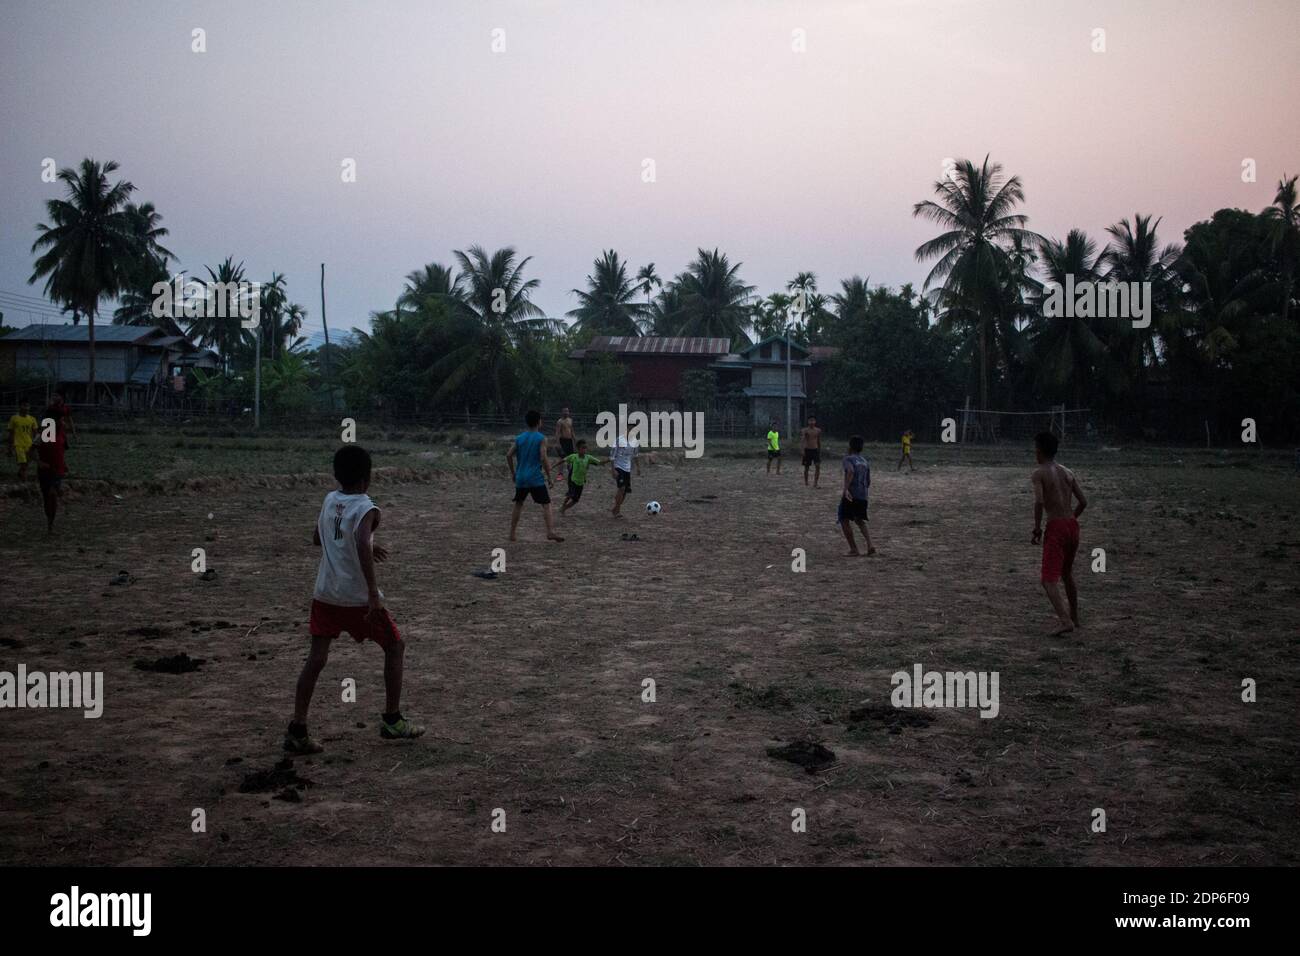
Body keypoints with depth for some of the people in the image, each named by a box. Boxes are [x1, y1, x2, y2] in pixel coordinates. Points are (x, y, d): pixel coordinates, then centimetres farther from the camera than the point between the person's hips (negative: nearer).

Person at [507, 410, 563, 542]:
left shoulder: (519, 438, 9)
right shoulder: (541, 438, -5)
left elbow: (509, 455, 5)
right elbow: (543, 458, -13)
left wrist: (513, 472, 17)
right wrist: (549, 477, -7)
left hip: (520, 478, 5)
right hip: (536, 478, -5)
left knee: (518, 504, 19)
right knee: (546, 504, -5)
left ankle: (512, 533, 21)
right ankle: (550, 531, -20)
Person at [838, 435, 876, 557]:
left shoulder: (848, 459, -2)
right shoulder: (866, 462, 18)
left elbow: (850, 471, -23)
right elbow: (868, 482, 20)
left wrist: (845, 489, -28)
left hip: (850, 495, -6)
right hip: (863, 496, 6)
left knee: (844, 520, 6)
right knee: (860, 521, 21)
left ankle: (854, 550, 1)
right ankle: (870, 546, 3)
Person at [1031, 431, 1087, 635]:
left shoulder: (1039, 473, -5)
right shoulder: (1068, 473, 12)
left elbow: (1039, 502, -19)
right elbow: (1083, 502, 10)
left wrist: (1037, 528, -9)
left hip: (1055, 528, -7)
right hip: (1072, 525, 7)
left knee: (1049, 579, -7)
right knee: (1067, 573, 26)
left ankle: (1065, 620, -23)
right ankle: (1073, 617, 36)